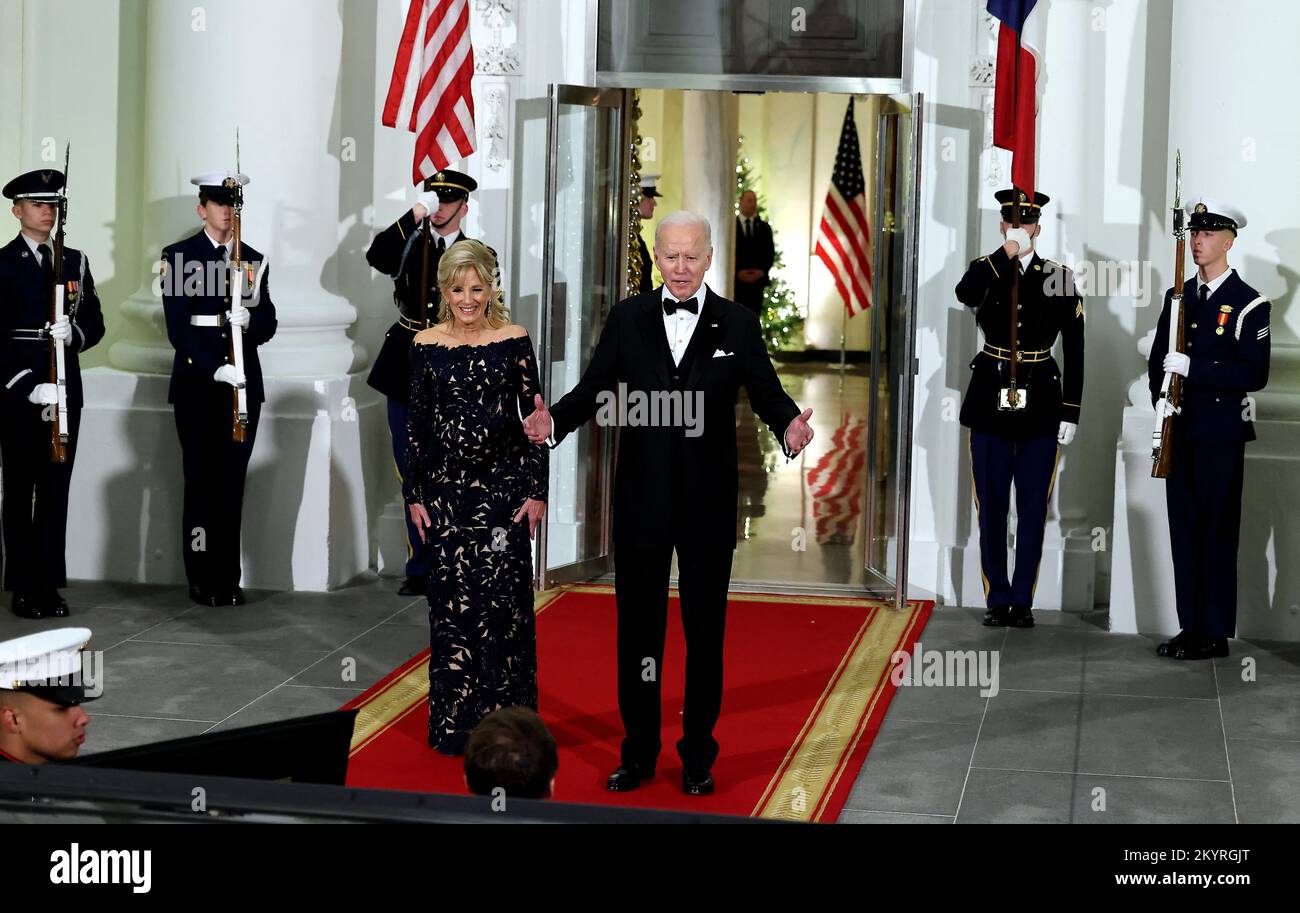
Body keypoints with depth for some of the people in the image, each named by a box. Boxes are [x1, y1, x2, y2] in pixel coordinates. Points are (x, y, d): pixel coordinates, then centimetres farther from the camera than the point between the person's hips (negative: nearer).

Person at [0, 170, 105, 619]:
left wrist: (74, 333, -12)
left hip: (64, 392, 4)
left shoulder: (74, 261, 12)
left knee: (56, 490, 6)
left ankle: (51, 584, 11)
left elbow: (95, 323, 11)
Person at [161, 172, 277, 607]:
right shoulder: (179, 256, 1)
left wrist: (249, 319, -14)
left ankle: (229, 579, 8)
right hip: (197, 384, -3)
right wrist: (215, 369, -19)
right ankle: (203, 580, 5)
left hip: (243, 383, 3)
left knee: (233, 483, 4)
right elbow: (177, 327, -8)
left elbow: (268, 325, 10)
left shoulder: (253, 260, 13)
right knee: (201, 482, -2)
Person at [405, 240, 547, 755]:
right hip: (446, 489, 2)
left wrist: (537, 491, -4)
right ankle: (455, 723, 14)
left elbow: (533, 418, 0)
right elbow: (416, 423, 7)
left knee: (503, 600, -2)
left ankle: (506, 718, 8)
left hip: (503, 486, -2)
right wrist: (415, 495, 4)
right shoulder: (425, 346, 3)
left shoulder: (514, 342, -2)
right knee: (452, 601, 4)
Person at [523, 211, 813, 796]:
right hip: (642, 496, 1)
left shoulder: (737, 324, 0)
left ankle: (698, 754, 21)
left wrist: (789, 424, -25)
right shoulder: (627, 319, 3)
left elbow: (766, 392, -3)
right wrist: (554, 420, -18)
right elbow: (594, 388, 0)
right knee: (638, 626, 8)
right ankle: (638, 752, 21)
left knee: (705, 628, 8)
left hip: (709, 502, -1)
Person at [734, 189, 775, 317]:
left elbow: (770, 253, 10)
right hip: (735, 281, -3)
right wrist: (738, 272, -12)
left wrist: (762, 271, -6)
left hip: (757, 281, 3)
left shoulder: (764, 227, 14)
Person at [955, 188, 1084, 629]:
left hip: (1040, 404, 0)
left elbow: (1075, 350, 3)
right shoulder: (985, 270, 4)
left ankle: (1022, 601, 12)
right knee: (992, 506, 5)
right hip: (991, 402, 0)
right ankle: (998, 600, 14)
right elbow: (965, 294, -22)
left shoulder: (1059, 278, 3)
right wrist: (1006, 255, -25)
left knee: (1033, 508, 3)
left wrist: (1071, 412, -1)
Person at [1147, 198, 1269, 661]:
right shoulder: (1178, 297, 12)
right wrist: (1160, 396, -3)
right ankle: (1191, 627, 17)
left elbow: (1254, 374, -14)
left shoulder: (1249, 304, -7)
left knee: (1217, 532, -2)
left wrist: (1193, 368, -21)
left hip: (1221, 434, -6)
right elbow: (1158, 359, 16)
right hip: (1180, 431, 6)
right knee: (1184, 530, 9)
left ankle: (1215, 633, 5)